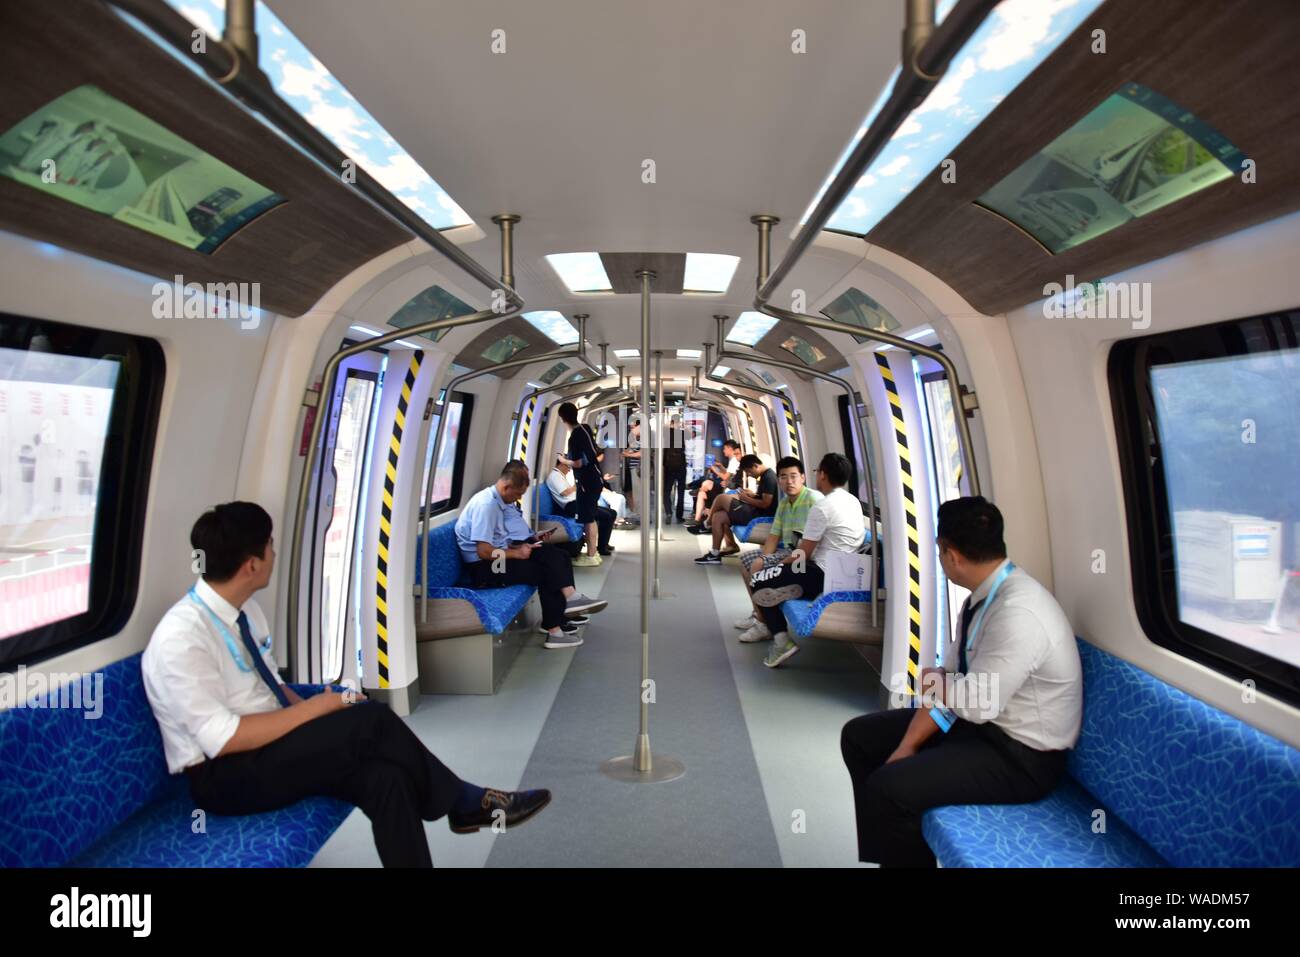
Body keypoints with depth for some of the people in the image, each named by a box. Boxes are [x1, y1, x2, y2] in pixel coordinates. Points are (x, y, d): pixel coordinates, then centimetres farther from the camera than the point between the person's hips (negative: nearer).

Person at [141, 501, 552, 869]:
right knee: (372, 720, -26)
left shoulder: (244, 609, 3)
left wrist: (316, 723, -5)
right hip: (224, 776, -8)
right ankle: (466, 804, -9)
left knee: (384, 776, -20)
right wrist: (319, 706, -20)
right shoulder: (181, 638, -23)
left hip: (270, 747, 8)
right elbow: (222, 738, -25)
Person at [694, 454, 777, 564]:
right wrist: (753, 495, 7)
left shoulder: (769, 477, -17)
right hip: (757, 511, 11)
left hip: (761, 515, -11)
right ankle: (714, 554, 5)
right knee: (718, 517, 3)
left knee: (722, 498, -14)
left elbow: (766, 503, -22)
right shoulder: (765, 476, 14)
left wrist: (746, 498, -10)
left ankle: (708, 523, 12)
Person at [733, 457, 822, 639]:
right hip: (787, 550, 10)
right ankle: (758, 613, 18)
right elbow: (774, 535, 13)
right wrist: (764, 557, -4)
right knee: (745, 560, 14)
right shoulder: (784, 502, 11)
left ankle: (764, 624, -13)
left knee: (757, 566, -22)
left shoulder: (813, 499, -17)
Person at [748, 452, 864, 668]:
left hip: (824, 577, -9)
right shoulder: (854, 502, 10)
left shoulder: (822, 507, -18)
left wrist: (781, 562, 5)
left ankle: (781, 640, -9)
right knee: (769, 575, 21)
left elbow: (804, 554, -15)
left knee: (758, 581, -4)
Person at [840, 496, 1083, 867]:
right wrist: (906, 746, -2)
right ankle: (884, 844, 22)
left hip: (1019, 754, -9)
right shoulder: (984, 595, -1)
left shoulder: (1018, 612, -30)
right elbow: (948, 684, 4)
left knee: (888, 787, -25)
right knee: (859, 737, 9)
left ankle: (903, 853, 4)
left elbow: (977, 702, -29)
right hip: (980, 721, 9)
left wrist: (935, 681, -8)